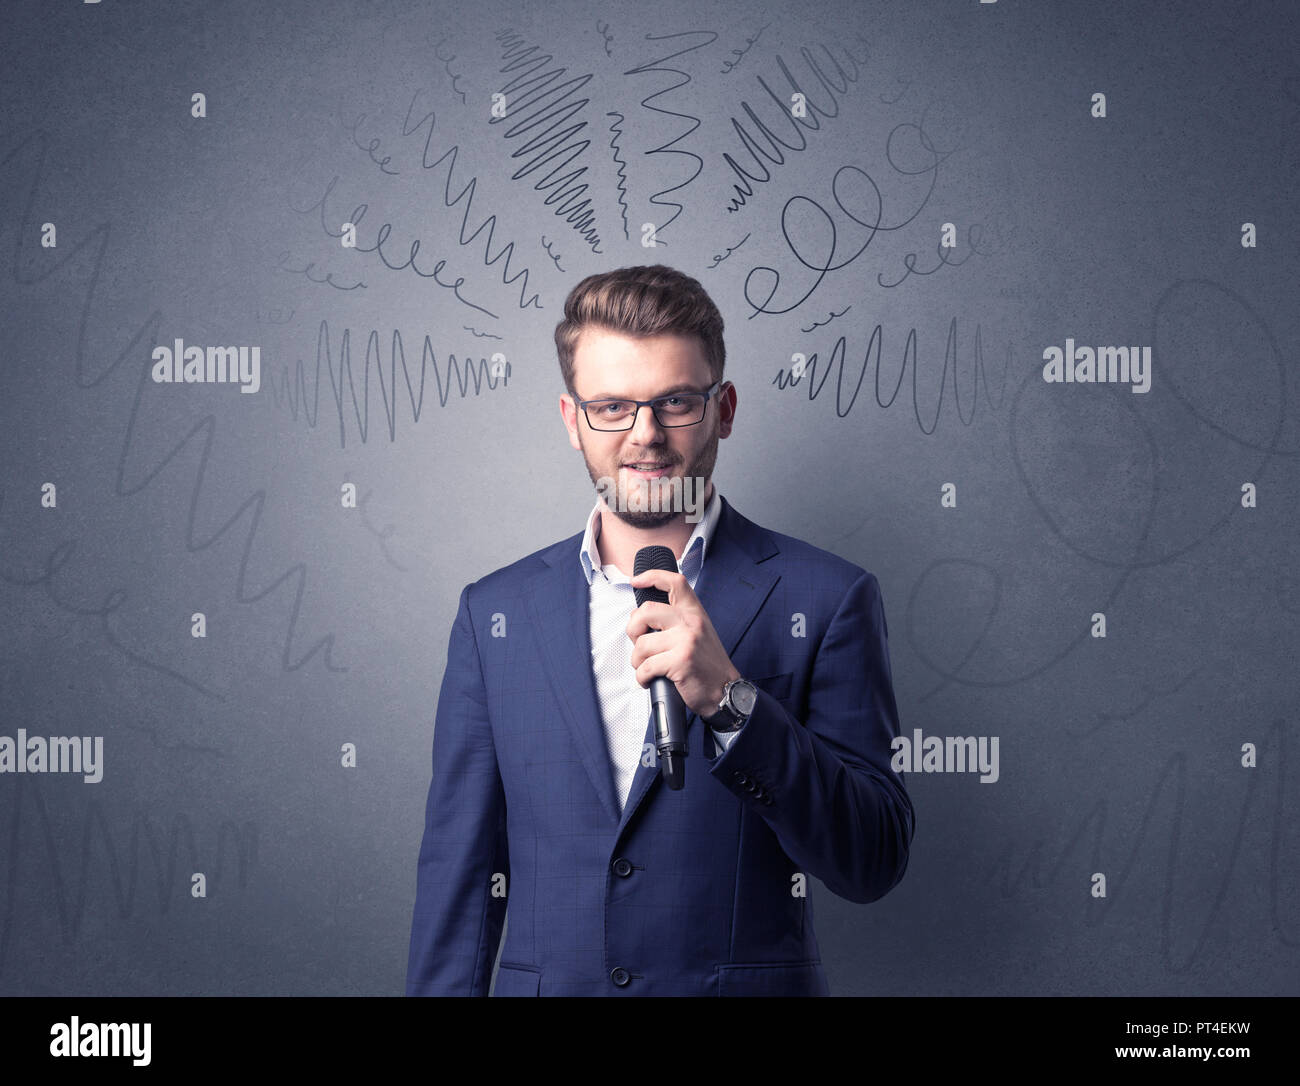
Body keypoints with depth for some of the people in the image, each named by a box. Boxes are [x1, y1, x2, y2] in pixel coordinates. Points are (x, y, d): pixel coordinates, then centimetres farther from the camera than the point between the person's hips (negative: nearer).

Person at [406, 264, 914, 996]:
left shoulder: (824, 599, -6)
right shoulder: (496, 612, 2)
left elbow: (874, 864, -11)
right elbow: (459, 871, 3)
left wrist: (730, 700, -22)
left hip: (749, 980, -2)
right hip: (541, 980, 2)